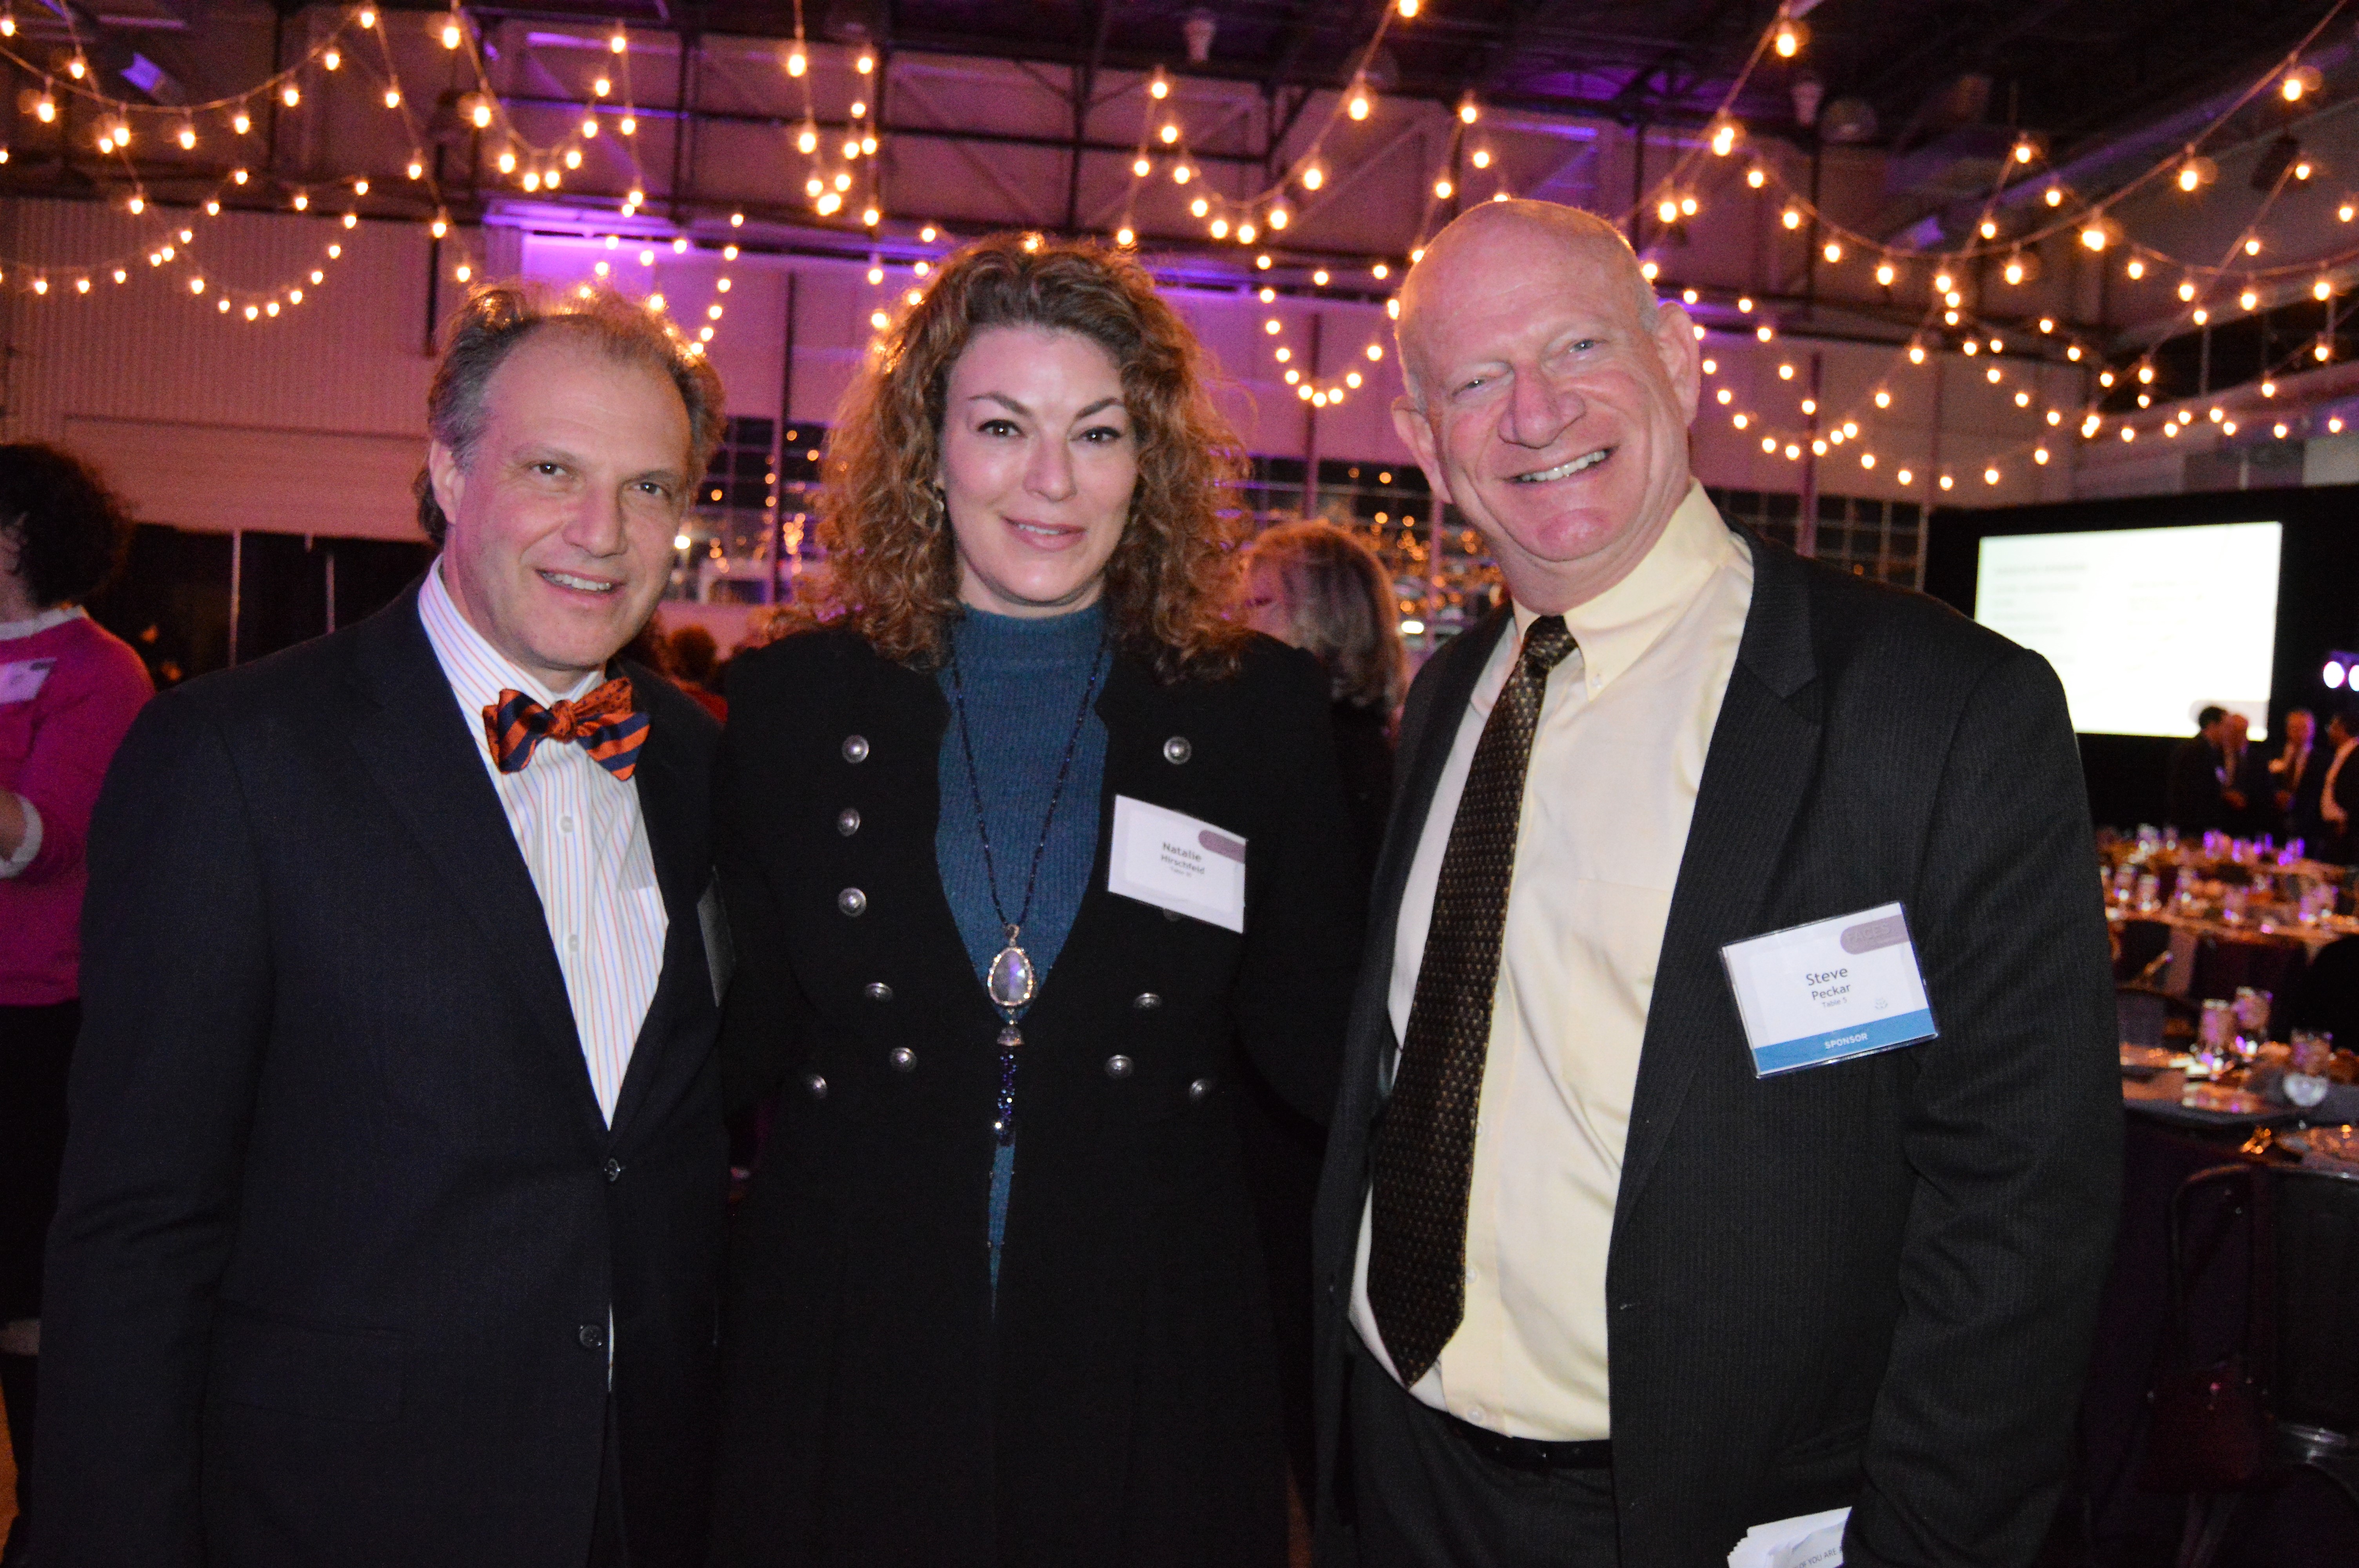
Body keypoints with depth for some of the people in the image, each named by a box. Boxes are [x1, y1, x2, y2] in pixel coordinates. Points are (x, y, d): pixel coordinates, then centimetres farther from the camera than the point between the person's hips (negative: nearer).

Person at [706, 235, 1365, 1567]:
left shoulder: (1261, 708, -2)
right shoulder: (793, 702, 0)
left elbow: (1317, 1039, 0)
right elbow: (744, 1041, 1)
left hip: (1153, 1377, 0)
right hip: (847, 1368, 1)